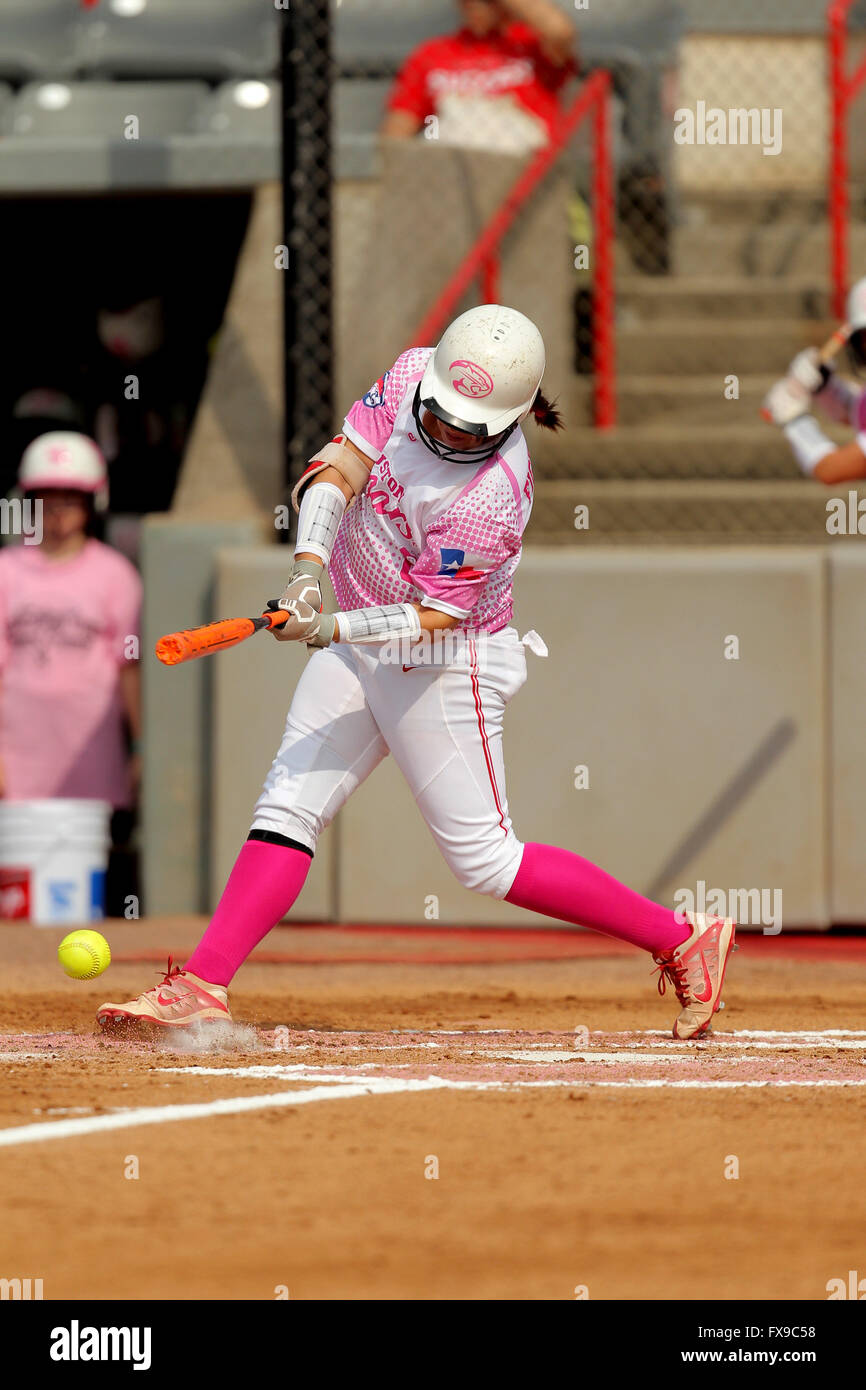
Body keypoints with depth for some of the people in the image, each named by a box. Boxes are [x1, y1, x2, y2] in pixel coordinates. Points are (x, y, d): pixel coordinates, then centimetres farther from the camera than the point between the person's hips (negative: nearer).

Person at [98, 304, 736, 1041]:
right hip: (361, 642, 7)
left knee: (485, 859, -5)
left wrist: (332, 629, -38)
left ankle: (683, 940, 3)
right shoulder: (411, 374, -9)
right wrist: (309, 568, -27)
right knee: (287, 808, -1)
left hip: (443, 667, -7)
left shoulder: (491, 498, -28)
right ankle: (201, 987, -3)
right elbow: (338, 469, -12)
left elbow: (433, 619, -26)